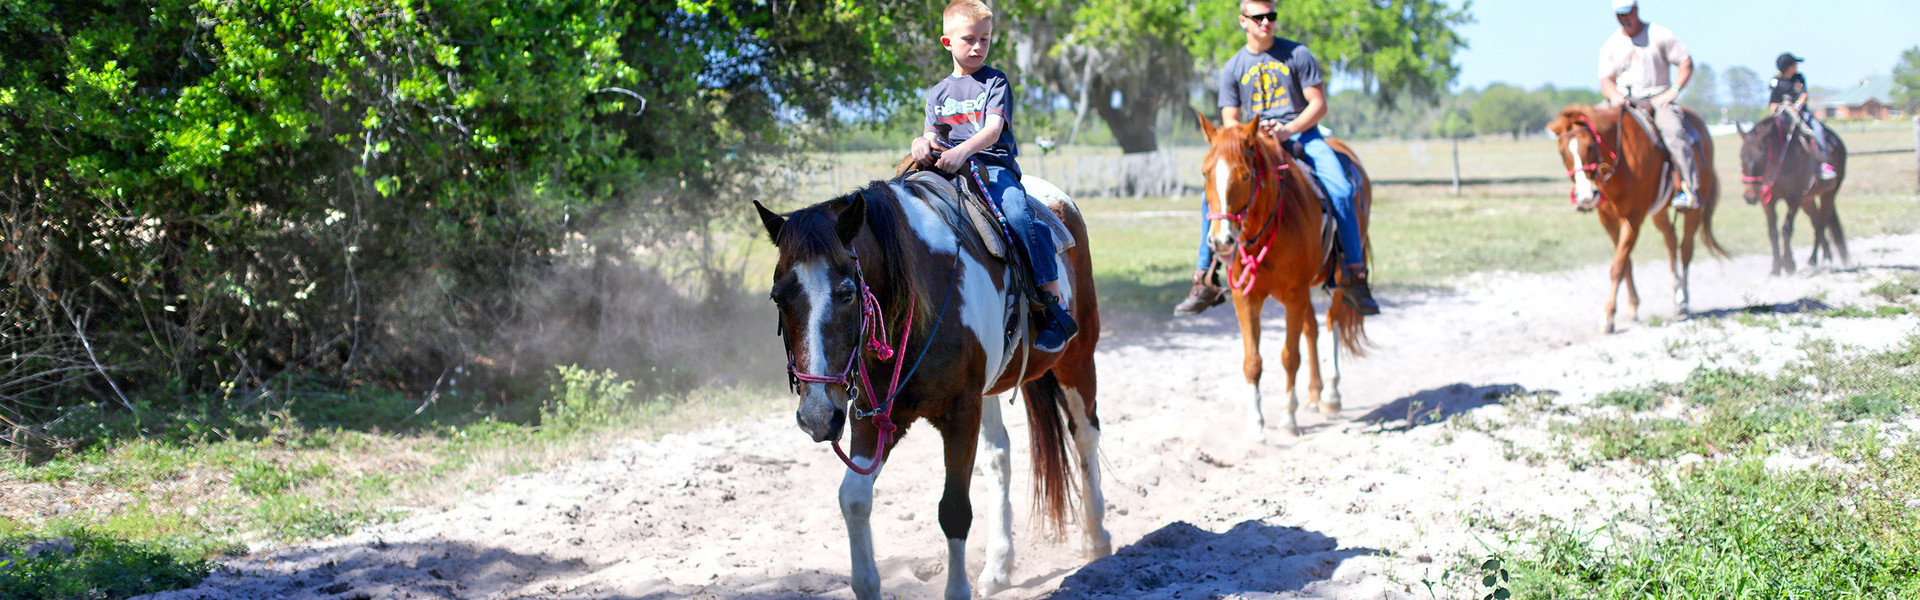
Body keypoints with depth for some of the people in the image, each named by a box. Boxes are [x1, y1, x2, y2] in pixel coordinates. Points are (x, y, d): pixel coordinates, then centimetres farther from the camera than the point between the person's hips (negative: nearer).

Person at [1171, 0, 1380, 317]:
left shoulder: (1297, 54, 2)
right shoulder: (1233, 68, 8)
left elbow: (1319, 104, -1)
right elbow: (1230, 122, 7)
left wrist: (1289, 129, -18)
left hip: (1301, 134, -2)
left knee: (1341, 191, -26)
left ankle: (1355, 278, -17)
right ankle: (1205, 281, -9)